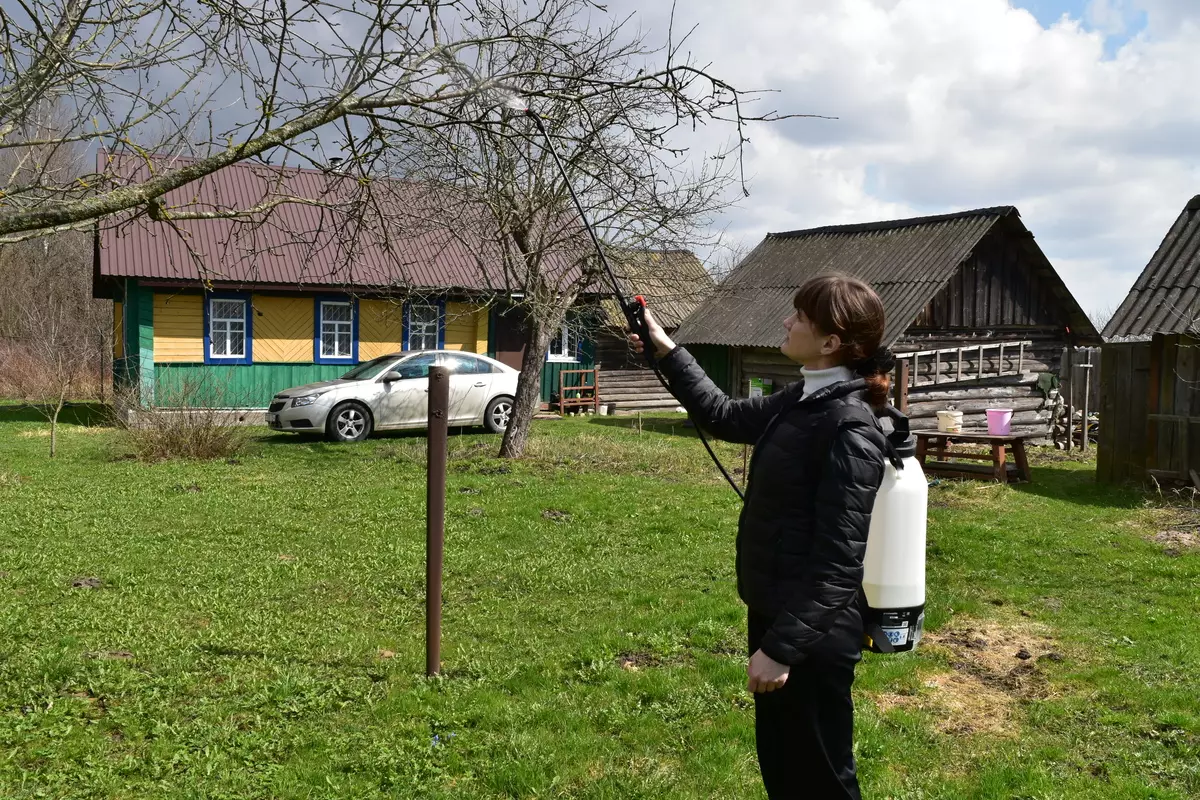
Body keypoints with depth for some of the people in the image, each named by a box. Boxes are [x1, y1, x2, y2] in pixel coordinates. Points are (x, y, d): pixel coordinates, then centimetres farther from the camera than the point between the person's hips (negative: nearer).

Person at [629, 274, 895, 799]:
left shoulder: (850, 429, -23)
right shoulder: (800, 401, 5)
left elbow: (837, 561, -25)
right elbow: (724, 416, 22)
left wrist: (781, 648, -24)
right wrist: (666, 350, 20)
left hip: (810, 637, -9)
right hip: (773, 615, 9)